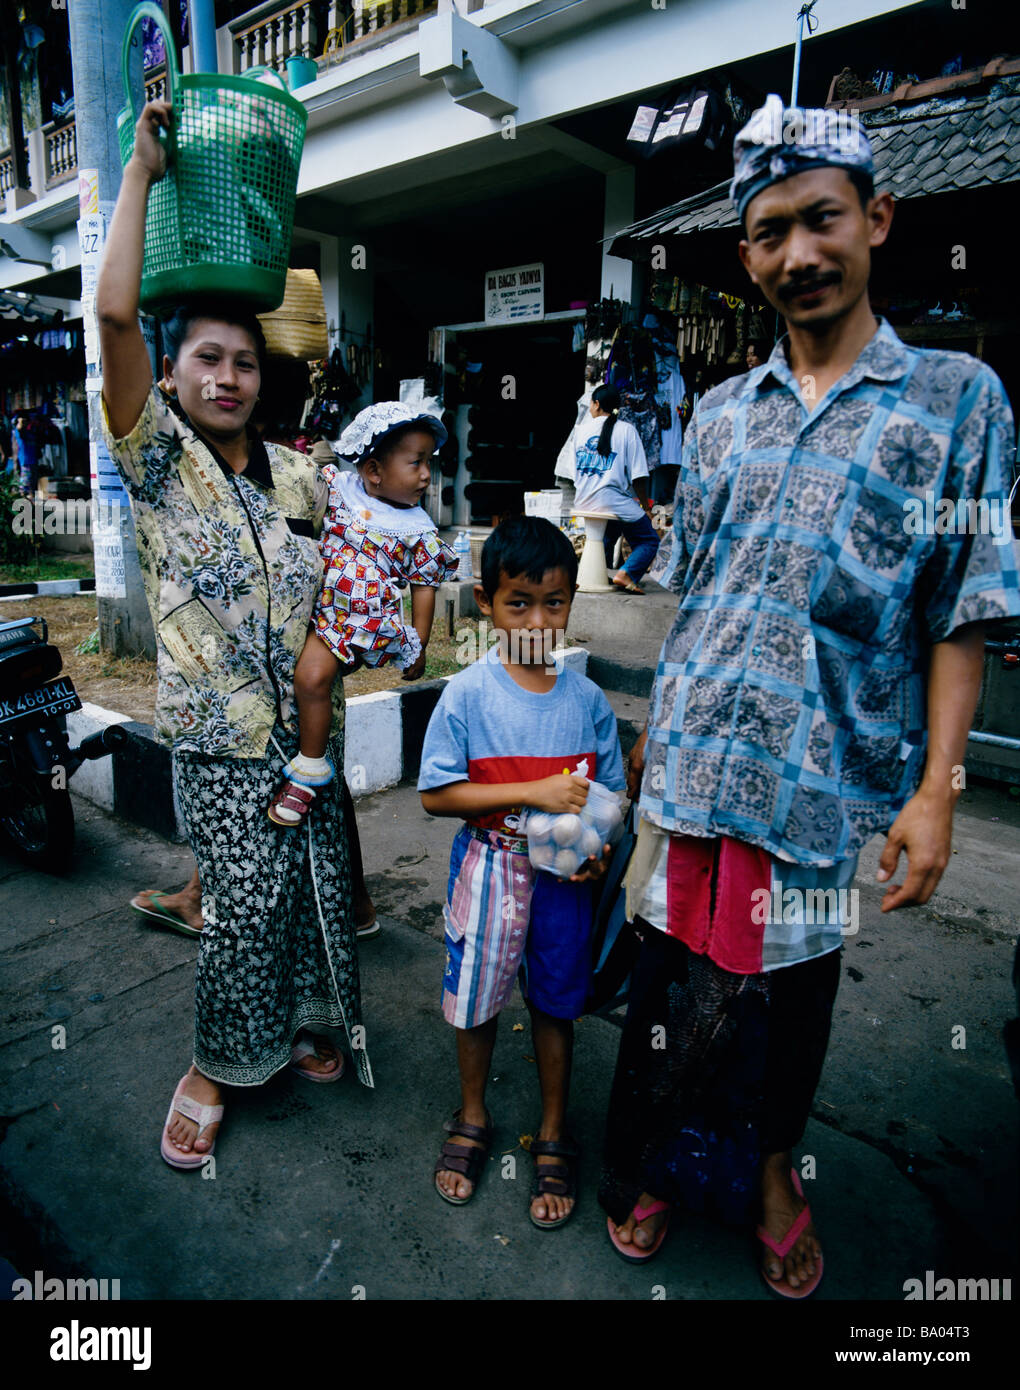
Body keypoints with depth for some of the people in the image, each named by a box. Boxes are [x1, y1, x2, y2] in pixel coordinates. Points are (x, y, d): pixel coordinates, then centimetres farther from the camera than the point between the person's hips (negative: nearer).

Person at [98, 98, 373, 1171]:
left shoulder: (297, 475, 9)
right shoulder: (157, 462, -4)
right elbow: (116, 313, -17)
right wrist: (142, 167, -11)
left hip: (306, 725, 4)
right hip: (220, 737, -4)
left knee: (315, 887, 13)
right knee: (246, 904, 2)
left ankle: (297, 1027, 39)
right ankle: (215, 1065, 29)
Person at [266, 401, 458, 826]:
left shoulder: (419, 532, -2)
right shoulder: (336, 486, 0)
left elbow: (423, 588, 3)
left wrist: (418, 645, 1)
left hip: (363, 619, -5)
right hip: (313, 598, 5)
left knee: (312, 676, -21)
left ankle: (310, 769, -5)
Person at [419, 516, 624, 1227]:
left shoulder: (587, 699, -5)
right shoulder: (467, 694, -13)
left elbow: (610, 790, 4)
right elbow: (436, 794, -15)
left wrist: (597, 846, -16)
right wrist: (533, 792, -23)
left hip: (564, 873, 2)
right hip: (489, 867, -1)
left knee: (556, 1003, 16)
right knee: (476, 998, 16)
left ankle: (554, 1135, 39)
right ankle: (473, 1117, 44)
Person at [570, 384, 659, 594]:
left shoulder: (580, 429, 10)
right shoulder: (626, 430, -2)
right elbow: (638, 476, -6)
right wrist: (646, 507, 3)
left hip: (584, 503, 5)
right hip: (613, 502, -5)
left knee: (609, 532, 33)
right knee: (649, 541, 8)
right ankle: (626, 574, -17)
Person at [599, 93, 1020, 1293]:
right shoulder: (721, 413, 9)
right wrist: (652, 731, 12)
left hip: (830, 776, -2)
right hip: (693, 764, 3)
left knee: (790, 993, 14)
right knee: (676, 983, 13)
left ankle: (770, 1161, 41)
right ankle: (658, 1166, 36)